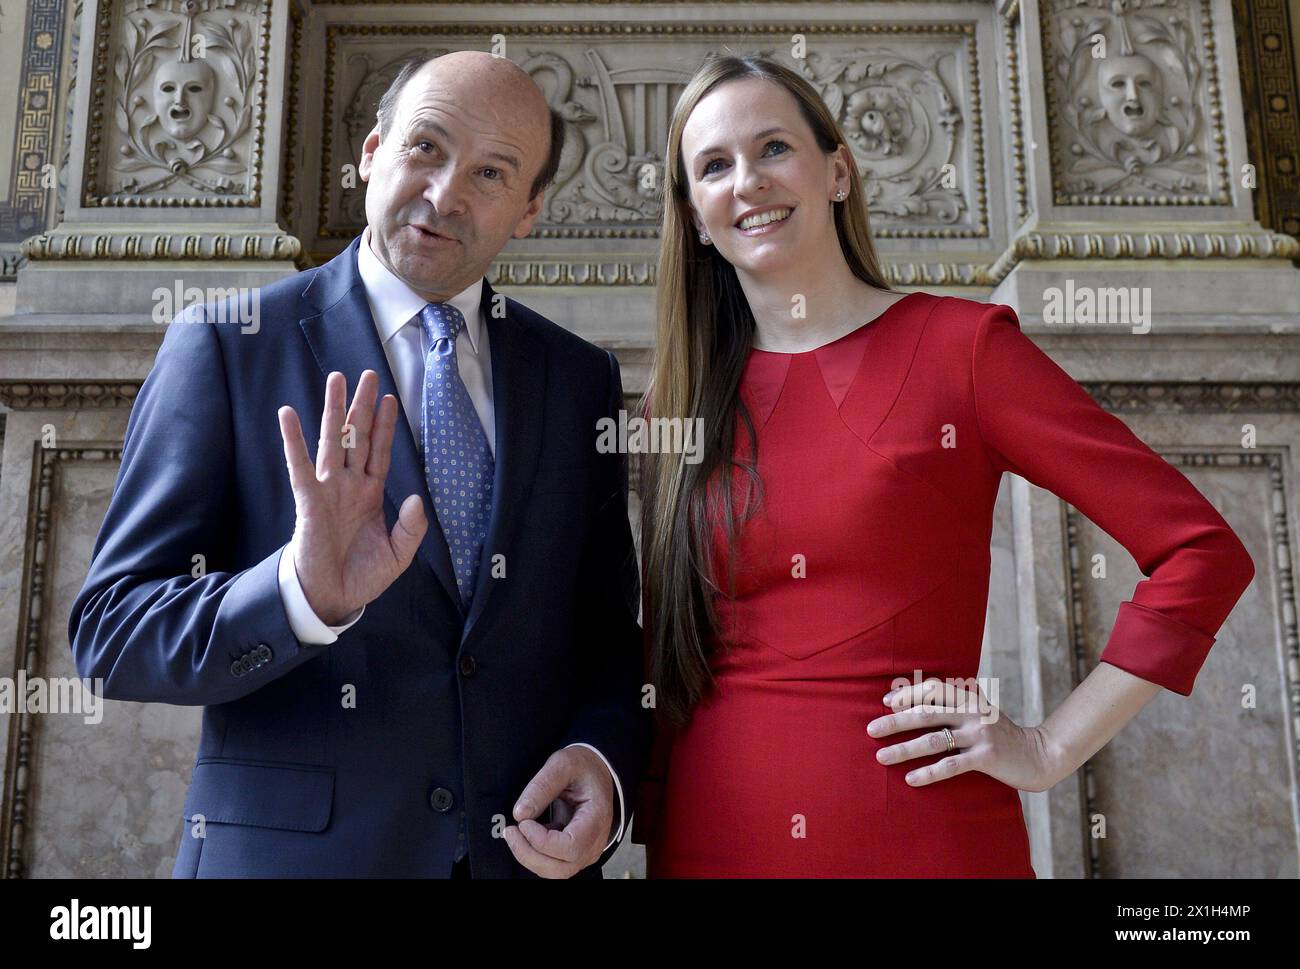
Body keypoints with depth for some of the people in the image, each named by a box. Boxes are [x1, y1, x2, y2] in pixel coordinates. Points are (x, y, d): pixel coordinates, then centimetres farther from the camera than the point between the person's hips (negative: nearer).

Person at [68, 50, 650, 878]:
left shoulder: (583, 378, 2)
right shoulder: (225, 345, -7)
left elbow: (611, 632, 7)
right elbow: (109, 632, -10)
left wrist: (604, 760, -12)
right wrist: (301, 593, -28)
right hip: (286, 847, -2)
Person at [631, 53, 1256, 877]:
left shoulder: (962, 346, -6)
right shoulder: (684, 397, 5)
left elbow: (1202, 552, -6)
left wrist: (1050, 750, -8)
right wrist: (651, 814, 2)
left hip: (923, 831, -3)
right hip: (711, 837, 3)